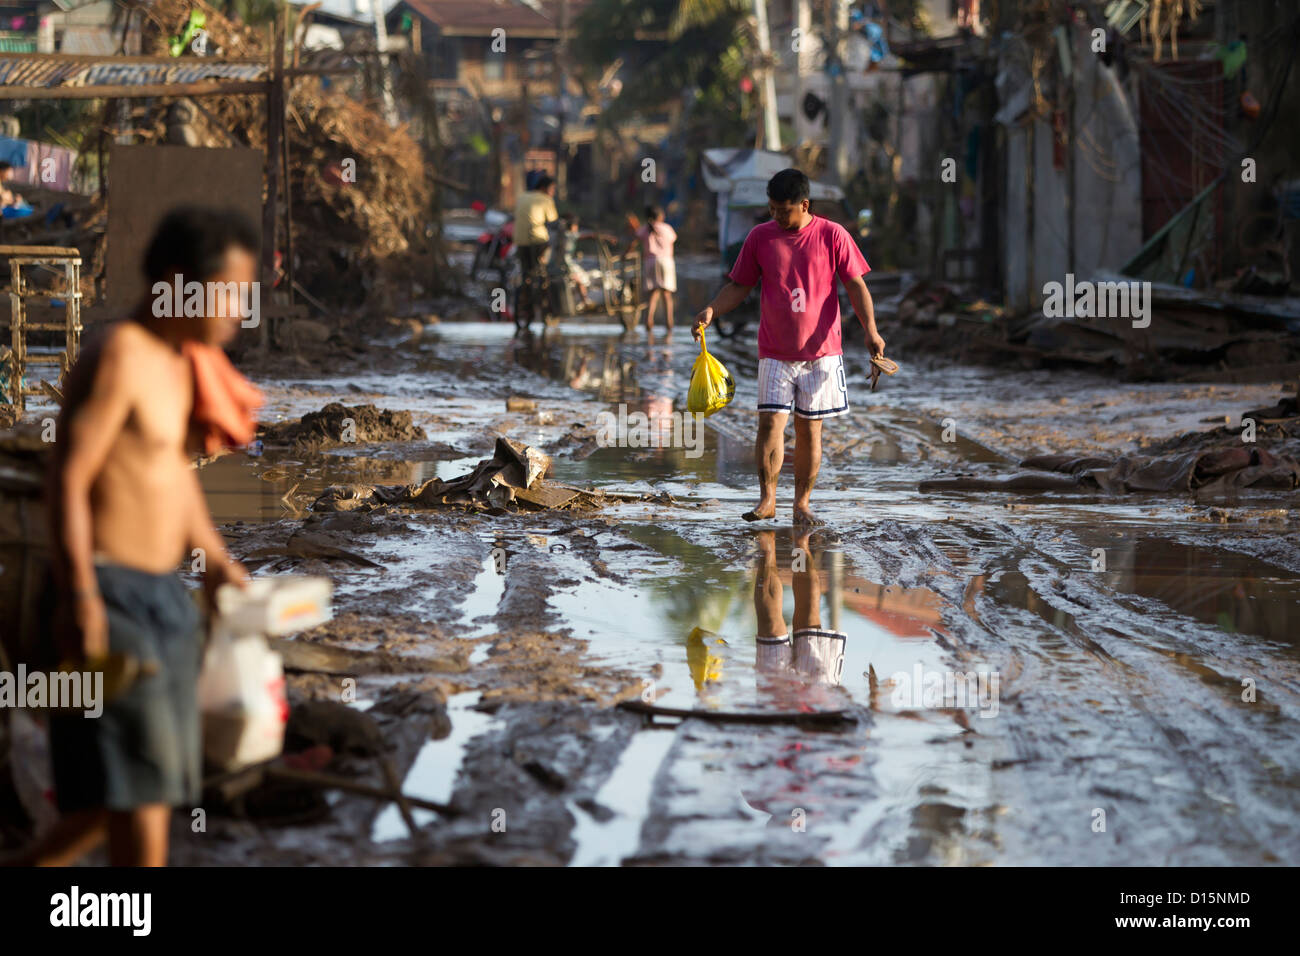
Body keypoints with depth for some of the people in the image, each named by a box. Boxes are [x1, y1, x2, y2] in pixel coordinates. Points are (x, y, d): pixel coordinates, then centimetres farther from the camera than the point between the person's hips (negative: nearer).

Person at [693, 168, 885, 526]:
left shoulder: (832, 235, -2)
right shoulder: (760, 237, 3)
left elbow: (855, 285, 0)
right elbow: (739, 286, 10)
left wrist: (870, 330, -13)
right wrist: (710, 311, -7)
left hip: (821, 350, -1)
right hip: (775, 352, 1)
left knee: (809, 429, 4)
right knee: (770, 422, -10)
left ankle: (802, 504, 13)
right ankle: (767, 498, -1)